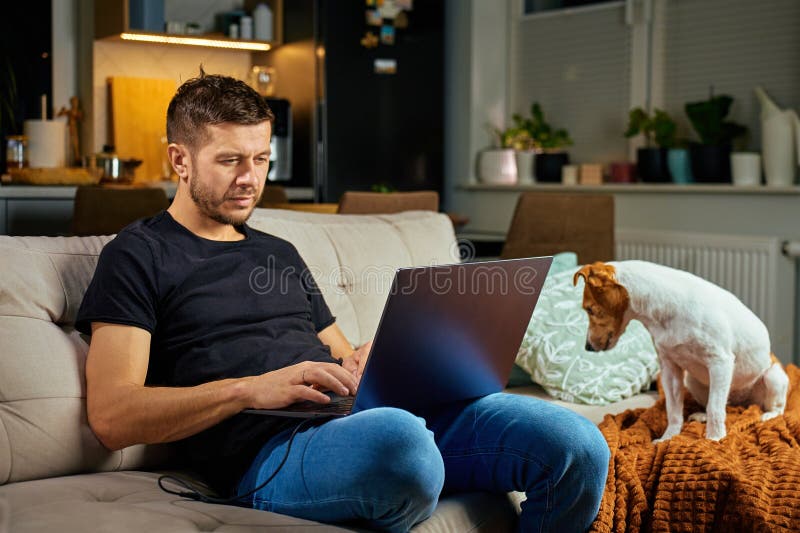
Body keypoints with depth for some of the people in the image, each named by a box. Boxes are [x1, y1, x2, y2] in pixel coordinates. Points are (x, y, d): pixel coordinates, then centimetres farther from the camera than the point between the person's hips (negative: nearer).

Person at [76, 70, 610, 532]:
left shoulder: (280, 255, 30)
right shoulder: (139, 257, 8)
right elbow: (112, 415, -5)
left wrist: (372, 363, 4)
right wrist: (250, 389, -17)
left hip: (371, 409, 7)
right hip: (272, 452, -7)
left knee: (577, 446, -16)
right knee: (399, 438, -44)